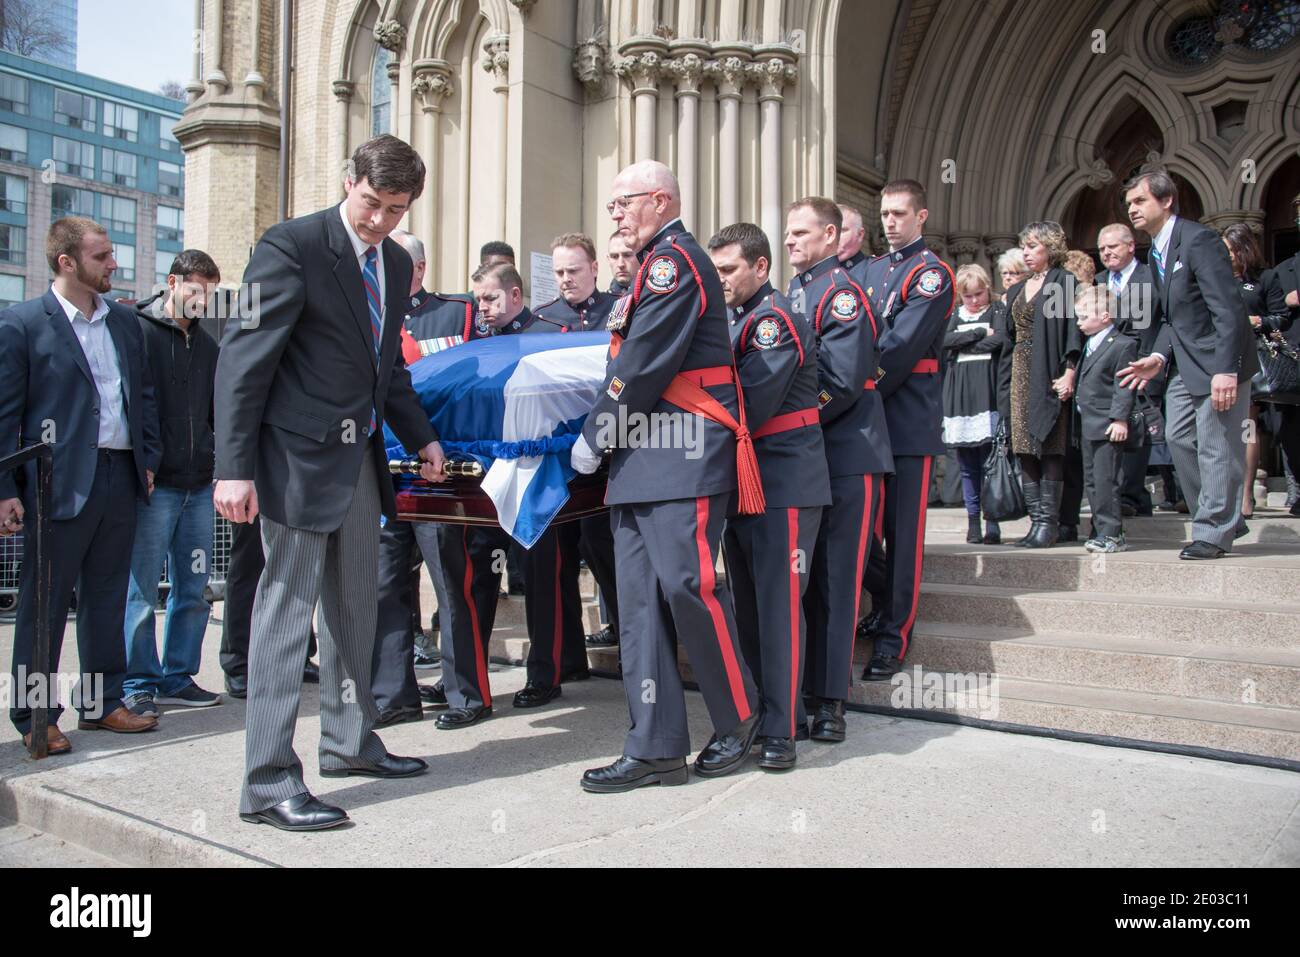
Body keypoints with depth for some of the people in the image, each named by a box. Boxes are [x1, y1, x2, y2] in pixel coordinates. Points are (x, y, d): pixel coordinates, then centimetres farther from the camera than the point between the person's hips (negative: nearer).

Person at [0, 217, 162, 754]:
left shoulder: (124, 321, 12)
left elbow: (144, 393, 18)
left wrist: (148, 459, 10)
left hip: (120, 478, 6)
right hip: (61, 483, -5)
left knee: (108, 599, 13)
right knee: (44, 605, 3)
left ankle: (102, 703, 23)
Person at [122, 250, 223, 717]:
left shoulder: (207, 344, 14)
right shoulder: (137, 330, -4)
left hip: (199, 485, 6)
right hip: (154, 485, -6)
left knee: (194, 588, 9)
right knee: (142, 589, 0)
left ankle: (177, 678, 20)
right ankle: (138, 684, 11)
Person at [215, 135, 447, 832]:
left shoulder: (395, 264, 11)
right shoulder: (293, 245, -11)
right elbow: (243, 357, -16)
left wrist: (422, 438, 17)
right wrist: (235, 467, -21)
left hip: (360, 455, 8)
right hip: (300, 454, -8)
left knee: (355, 606, 16)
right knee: (287, 607, -4)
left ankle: (349, 741, 31)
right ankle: (269, 781, 4)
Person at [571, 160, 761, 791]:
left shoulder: (674, 260, -7)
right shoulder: (655, 267, 24)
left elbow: (642, 365, -13)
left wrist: (593, 438, -6)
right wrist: (607, 438, 16)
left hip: (683, 457, -10)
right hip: (641, 459, 10)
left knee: (686, 584, -9)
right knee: (640, 598, 5)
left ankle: (739, 718, 11)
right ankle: (655, 748, 8)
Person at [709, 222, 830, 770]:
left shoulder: (775, 320, -11)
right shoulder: (736, 321, 17)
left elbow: (750, 405, -19)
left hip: (785, 480, -9)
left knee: (779, 603, -6)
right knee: (749, 604, 12)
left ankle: (781, 730, 1)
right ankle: (773, 708, 24)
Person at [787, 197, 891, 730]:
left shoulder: (841, 293, -9)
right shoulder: (792, 293, 17)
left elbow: (842, 382, -18)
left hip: (846, 459, -8)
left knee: (835, 580, -2)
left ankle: (830, 700, 6)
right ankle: (802, 684, 22)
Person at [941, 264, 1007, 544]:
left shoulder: (998, 311, 9)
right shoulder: (956, 316, 18)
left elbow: (1000, 339, -9)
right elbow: (945, 340, -1)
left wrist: (963, 345, 0)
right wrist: (980, 333, -5)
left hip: (987, 392, -3)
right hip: (959, 393, 3)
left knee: (989, 460, -7)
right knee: (967, 465, 5)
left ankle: (992, 523, -3)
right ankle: (972, 521, 11)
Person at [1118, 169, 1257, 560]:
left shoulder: (1198, 240, -16)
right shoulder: (1156, 249, 12)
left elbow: (1229, 308, -21)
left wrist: (1225, 369, -27)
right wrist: (1159, 356, 1)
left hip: (1217, 363, -9)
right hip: (1184, 365, 9)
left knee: (1216, 446, -3)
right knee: (1179, 438, 11)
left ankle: (1213, 533, 6)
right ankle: (1223, 518, 24)